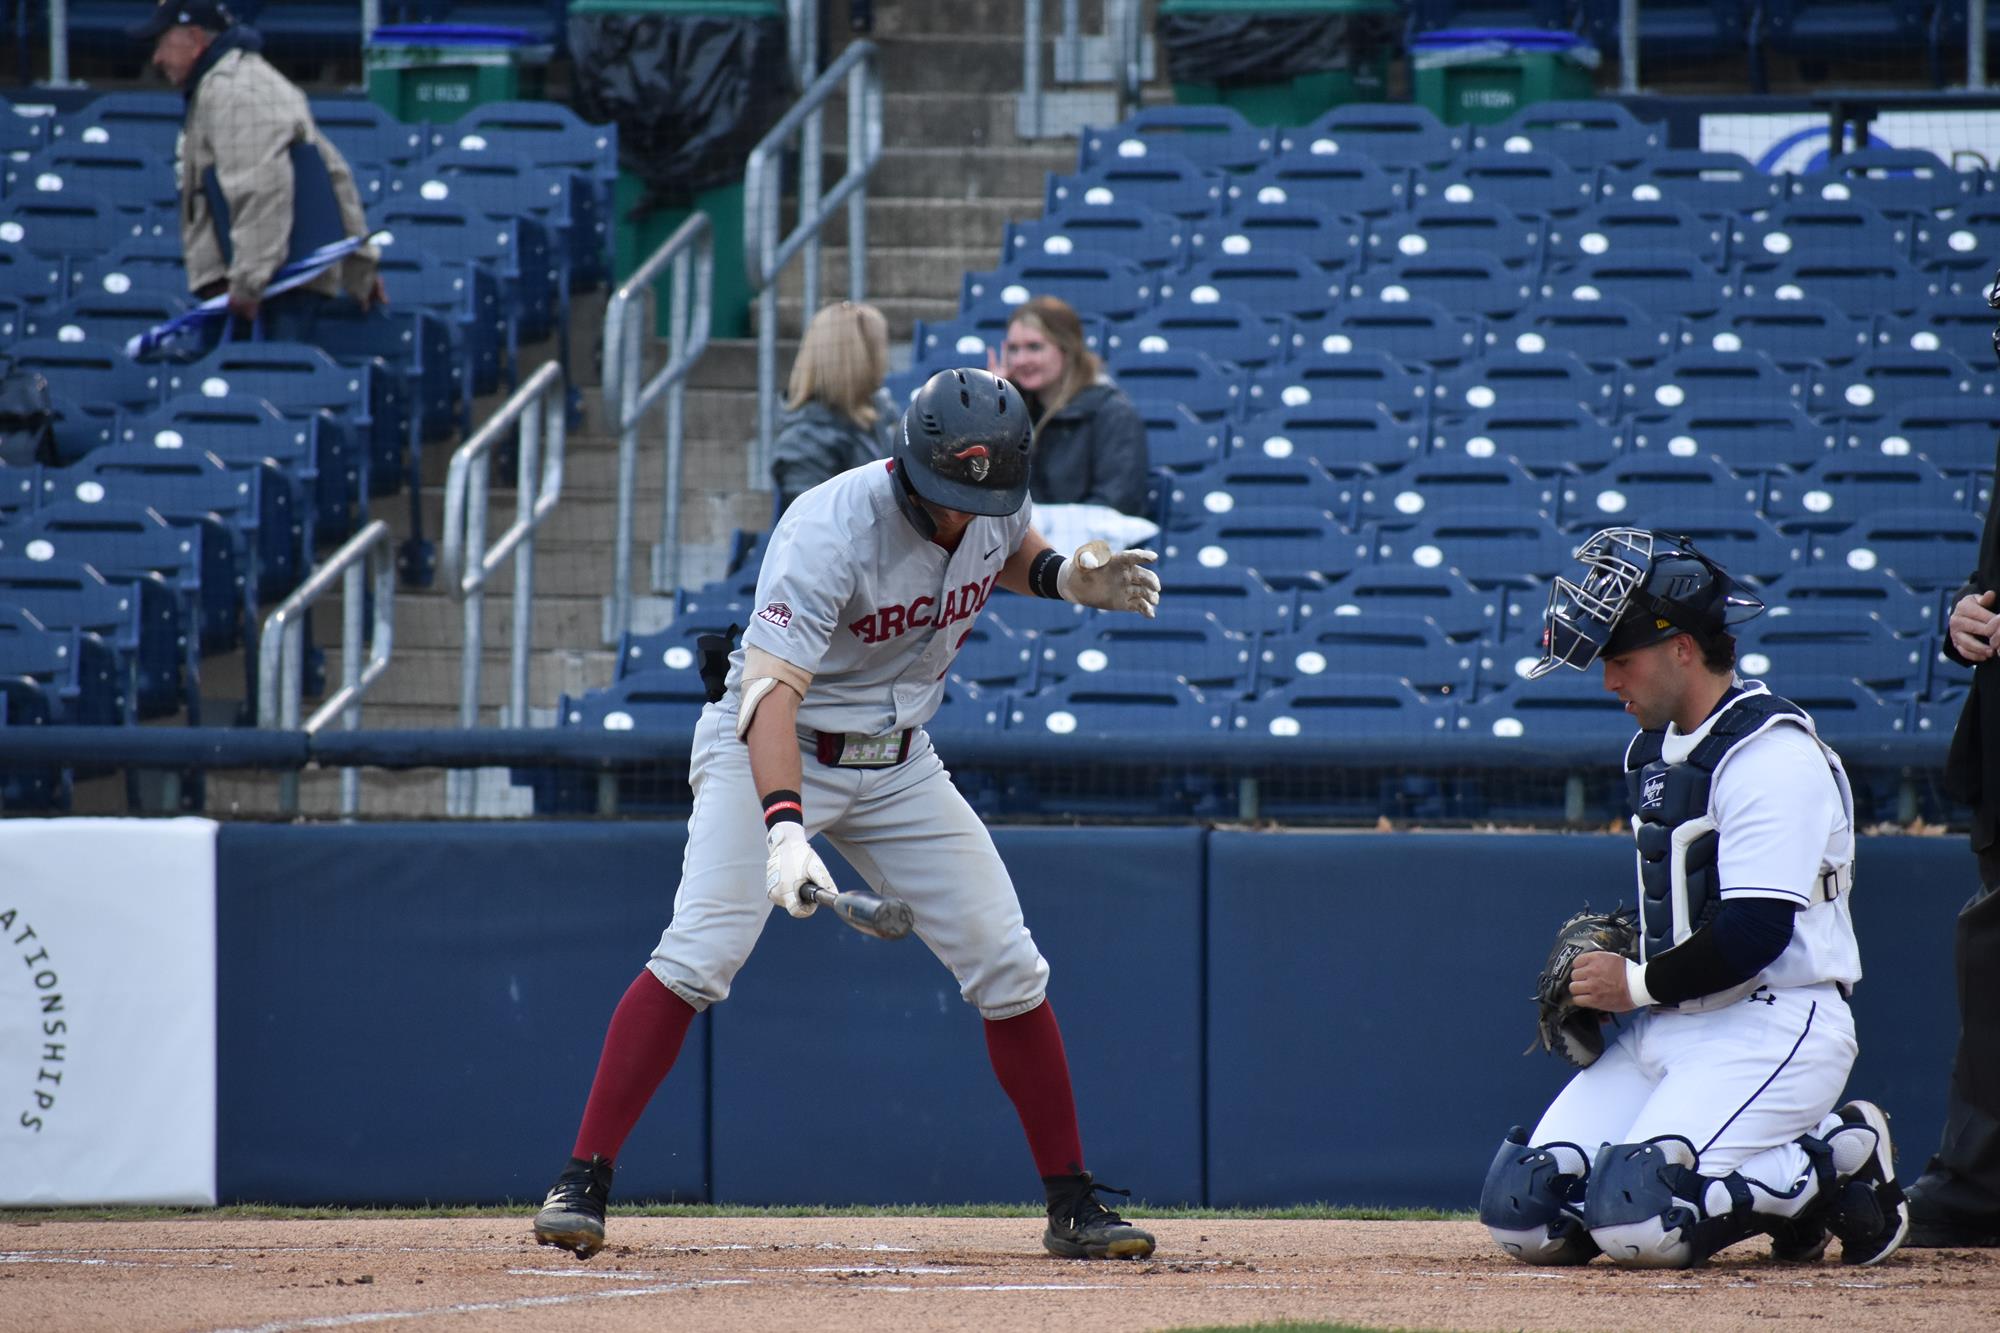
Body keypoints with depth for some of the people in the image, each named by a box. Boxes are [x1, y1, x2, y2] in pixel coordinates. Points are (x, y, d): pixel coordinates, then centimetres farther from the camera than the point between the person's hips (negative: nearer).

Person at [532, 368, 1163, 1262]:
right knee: (700, 953, -22)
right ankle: (582, 1184, -18)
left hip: (898, 767, 5)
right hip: (771, 752, -5)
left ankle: (1072, 1205, 10)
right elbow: (772, 691, -40)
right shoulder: (829, 533, -30)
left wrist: (1069, 578, -7)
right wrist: (784, 829, -54)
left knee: (1009, 970, -1)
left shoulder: (995, 504, -10)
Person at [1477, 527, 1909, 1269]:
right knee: (1524, 1216, -6)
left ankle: (1839, 1164, -4)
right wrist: (1600, 973, 6)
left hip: (1773, 1028, -9)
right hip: (1665, 1028, 9)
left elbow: (1755, 934, -22)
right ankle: (1780, 1177, 7)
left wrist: (1637, 983, -9)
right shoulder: (1653, 749, 16)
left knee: (1635, 1221, -27)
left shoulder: (1773, 755, -15)